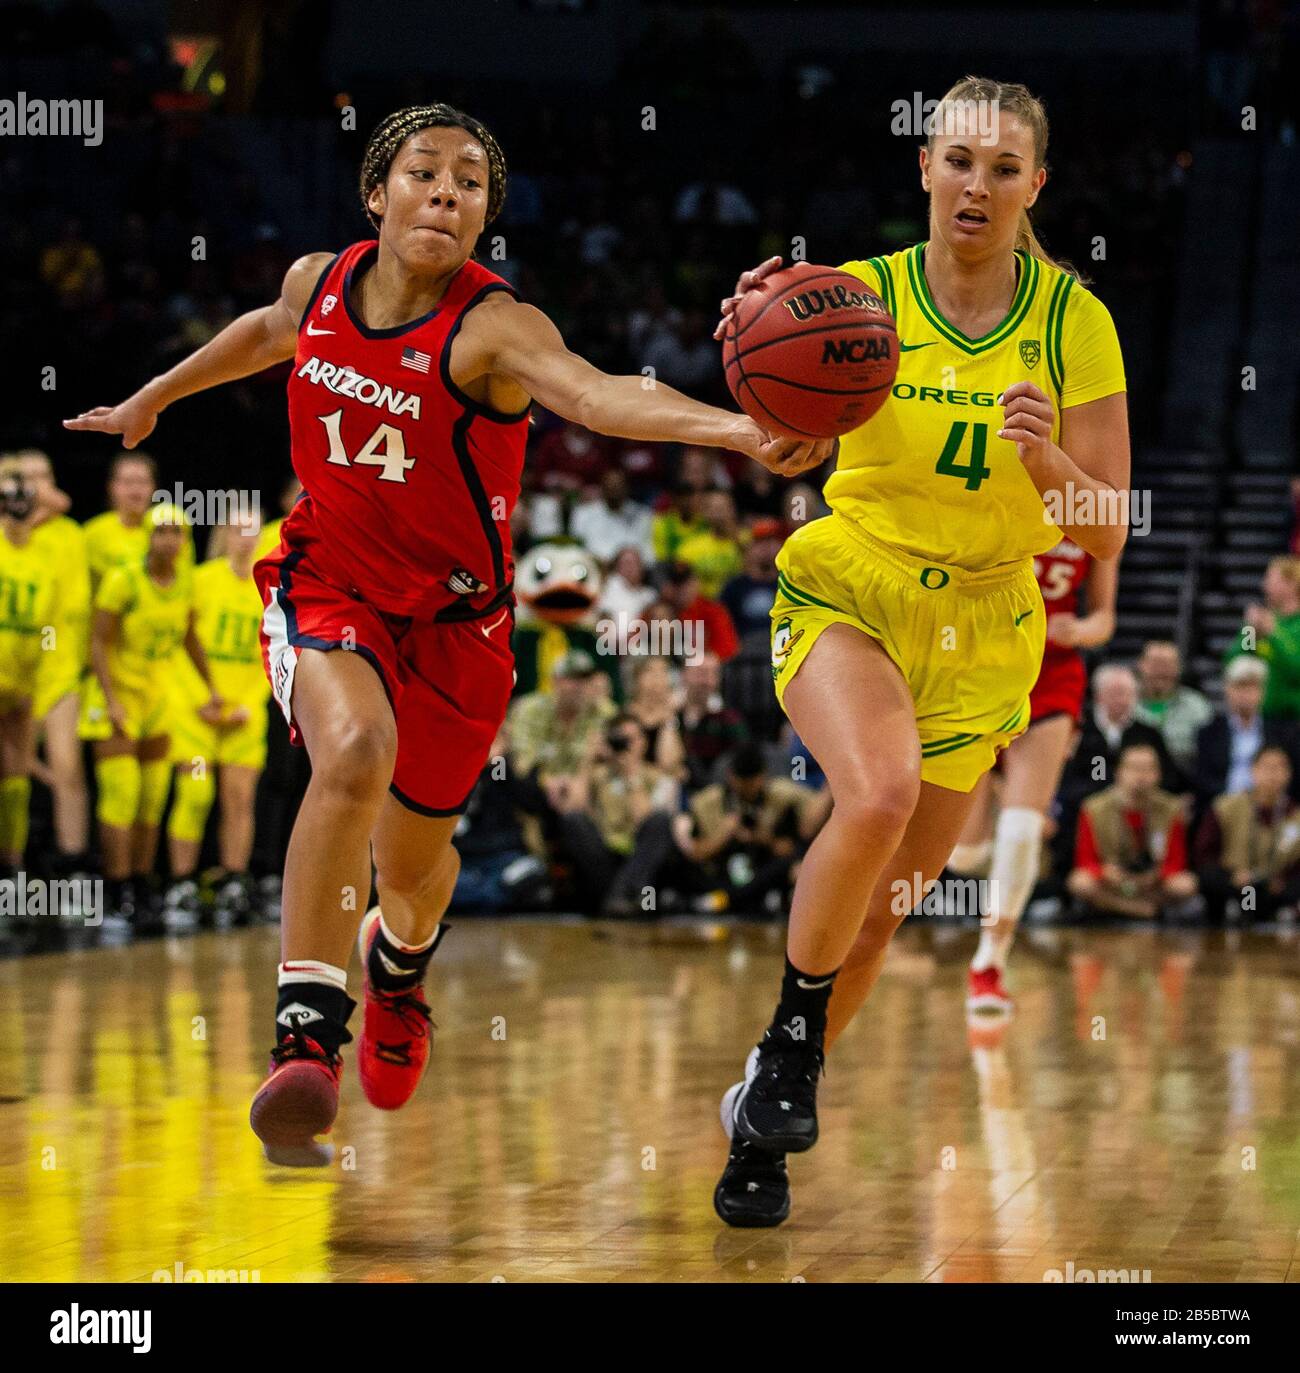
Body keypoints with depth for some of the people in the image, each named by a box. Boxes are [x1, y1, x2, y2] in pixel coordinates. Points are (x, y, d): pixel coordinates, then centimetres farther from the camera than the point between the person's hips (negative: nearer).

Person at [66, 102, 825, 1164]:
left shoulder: (496, 328, -23)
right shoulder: (320, 281, -8)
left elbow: (599, 395, -44)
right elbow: (273, 330, 19)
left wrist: (738, 429, -63)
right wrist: (152, 399, 31)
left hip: (452, 617, -1)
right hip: (327, 584, 1)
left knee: (411, 861, 14)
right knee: (356, 749, -32)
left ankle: (400, 963, 54)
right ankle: (306, 1038, -30)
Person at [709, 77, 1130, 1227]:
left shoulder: (1074, 321, -6)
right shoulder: (863, 293, -8)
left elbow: (1105, 535, -5)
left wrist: (1046, 454, -25)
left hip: (981, 631, 2)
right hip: (846, 591, -2)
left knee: (880, 910, 6)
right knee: (878, 794, -32)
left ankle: (765, 1114, 28)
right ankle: (793, 1029, -8)